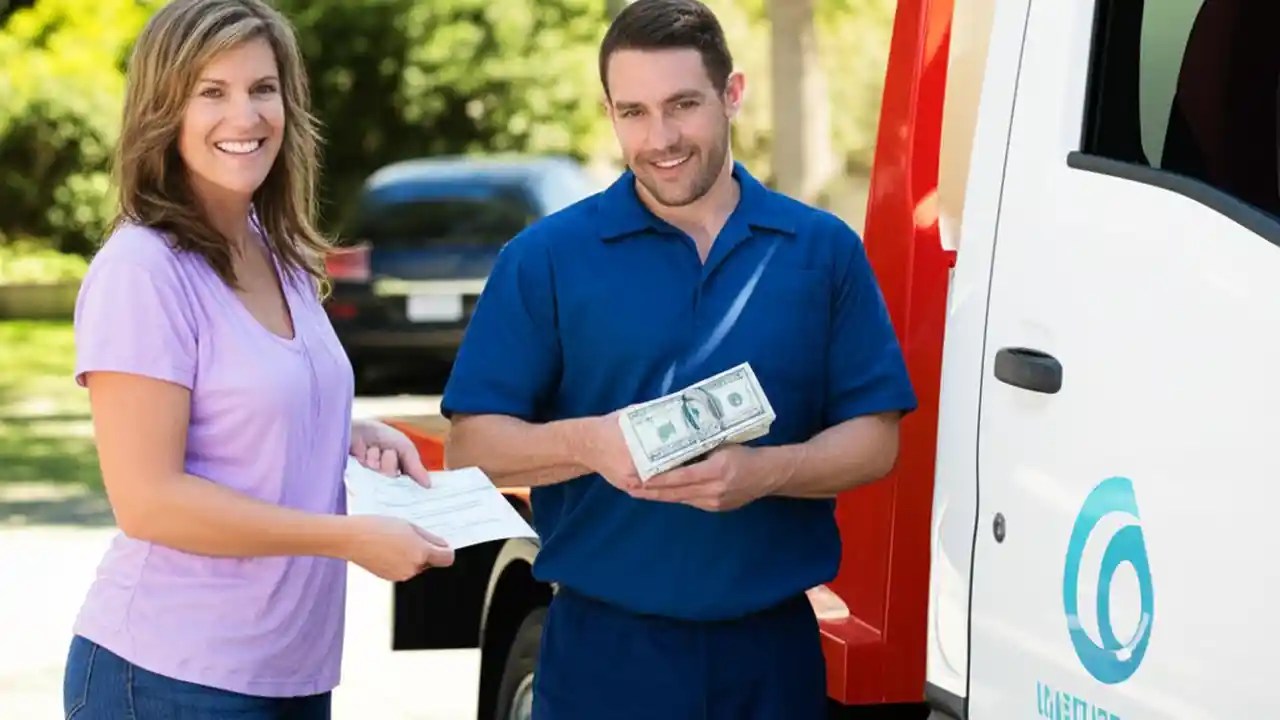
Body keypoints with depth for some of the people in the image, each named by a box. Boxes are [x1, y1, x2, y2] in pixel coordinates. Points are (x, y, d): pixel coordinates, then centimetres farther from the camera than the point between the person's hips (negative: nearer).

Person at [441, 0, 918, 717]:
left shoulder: (824, 249, 5)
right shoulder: (546, 256, 1)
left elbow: (874, 441, 3)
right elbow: (472, 446, -1)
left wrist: (764, 472, -17)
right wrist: (586, 443, -20)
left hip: (773, 648, 1)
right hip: (604, 649, -1)